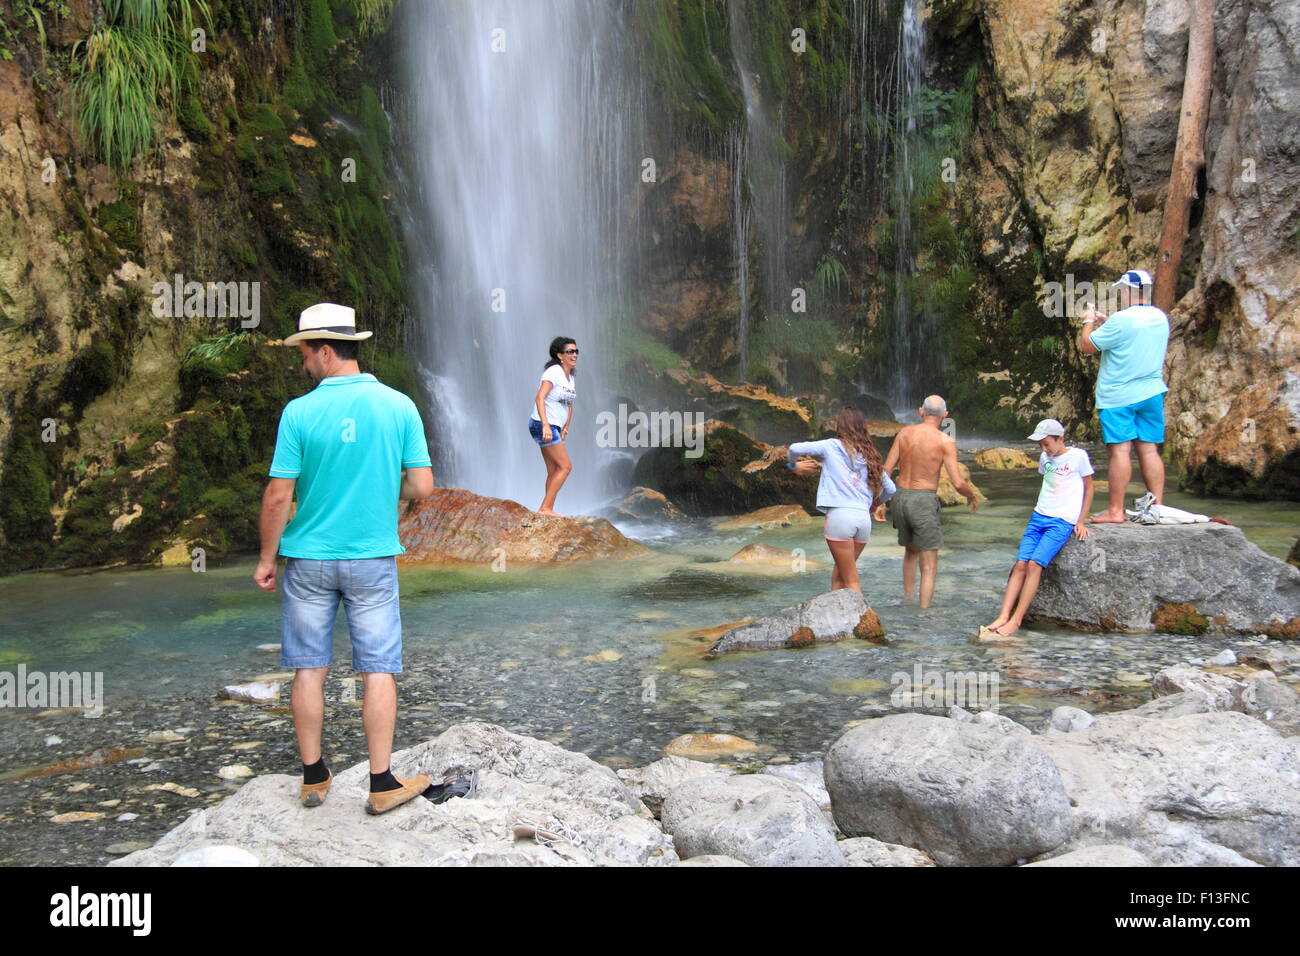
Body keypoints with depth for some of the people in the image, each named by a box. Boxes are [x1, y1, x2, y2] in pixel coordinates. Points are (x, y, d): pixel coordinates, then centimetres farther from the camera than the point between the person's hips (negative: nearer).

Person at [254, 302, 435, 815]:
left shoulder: (299, 412, -10)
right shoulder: (399, 406, -5)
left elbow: (278, 496, -9)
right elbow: (422, 486, -5)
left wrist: (267, 558, 4)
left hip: (309, 558, 0)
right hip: (373, 557, 1)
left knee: (309, 669, 12)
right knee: (377, 670, 7)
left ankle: (313, 777, 22)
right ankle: (382, 783, 11)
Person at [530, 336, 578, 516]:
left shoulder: (570, 376, 13)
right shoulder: (553, 371, -14)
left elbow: (569, 406, 21)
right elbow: (539, 398, -24)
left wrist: (565, 430, 15)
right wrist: (545, 425, -31)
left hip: (553, 427, 9)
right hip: (542, 425, -9)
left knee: (553, 471, 10)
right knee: (565, 467, -9)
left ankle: (548, 510, 17)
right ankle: (545, 508, -7)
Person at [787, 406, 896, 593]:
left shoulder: (832, 446, 4)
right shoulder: (869, 455, 17)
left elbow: (795, 449, -5)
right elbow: (890, 489, 19)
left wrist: (793, 465, 16)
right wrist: (874, 502, 38)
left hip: (839, 515, -5)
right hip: (864, 518, 5)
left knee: (851, 580, 2)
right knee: (838, 574, 17)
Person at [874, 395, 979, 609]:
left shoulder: (904, 433, 3)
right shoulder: (945, 441, -9)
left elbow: (887, 470, 1)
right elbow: (958, 483, -12)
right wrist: (973, 496, 9)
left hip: (900, 497, 5)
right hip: (924, 502, -5)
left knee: (911, 550, 27)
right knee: (929, 565, 3)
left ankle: (907, 601, 33)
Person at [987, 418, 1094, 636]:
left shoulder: (1078, 456, -2)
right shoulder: (1045, 458, 14)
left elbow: (1089, 488, 5)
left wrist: (1080, 521, 0)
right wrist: (1041, 511, 15)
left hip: (1062, 521, -6)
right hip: (1039, 517, 6)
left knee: (1035, 564, -20)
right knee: (1021, 564, -10)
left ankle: (1016, 620, -19)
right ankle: (1003, 616, -17)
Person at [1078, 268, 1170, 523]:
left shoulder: (1120, 320, -15)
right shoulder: (1161, 318, 10)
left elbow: (1087, 347, -7)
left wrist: (1089, 322, 9)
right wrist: (1103, 325, 22)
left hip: (1118, 396, -7)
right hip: (1151, 392, 7)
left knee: (1120, 450, -6)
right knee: (1149, 450, 8)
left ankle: (1115, 510, -4)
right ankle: (1157, 507, 9)